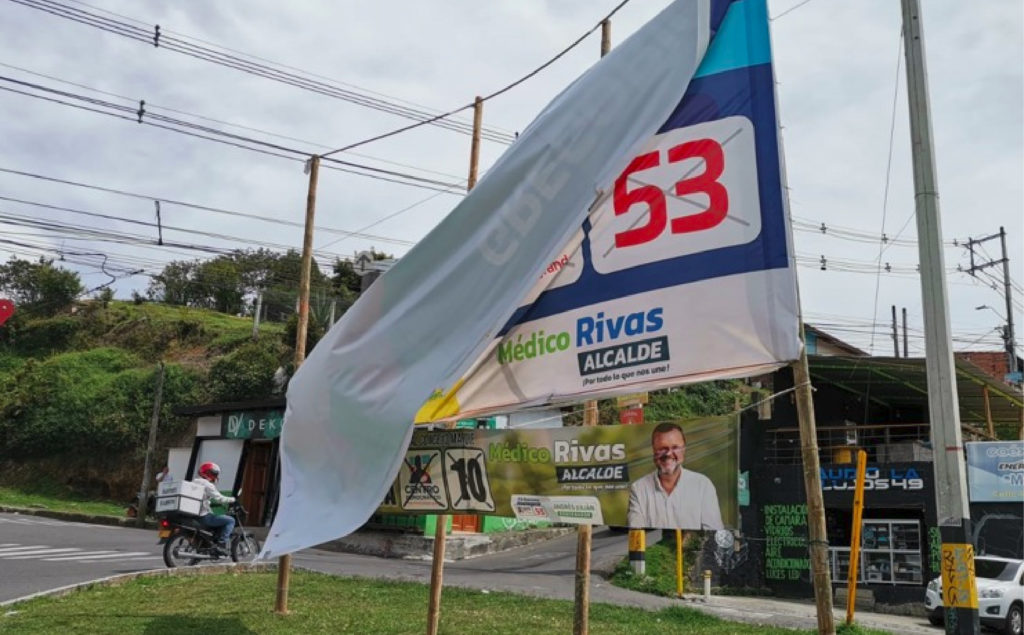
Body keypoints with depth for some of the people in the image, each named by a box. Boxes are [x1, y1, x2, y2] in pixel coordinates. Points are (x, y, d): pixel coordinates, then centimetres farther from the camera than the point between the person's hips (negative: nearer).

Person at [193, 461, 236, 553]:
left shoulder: (194, 483, 15)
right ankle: (221, 544, -14)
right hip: (204, 517, -10)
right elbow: (219, 498, -18)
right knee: (230, 520, -6)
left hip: (193, 515, 10)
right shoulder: (208, 485, -12)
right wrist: (232, 499, -4)